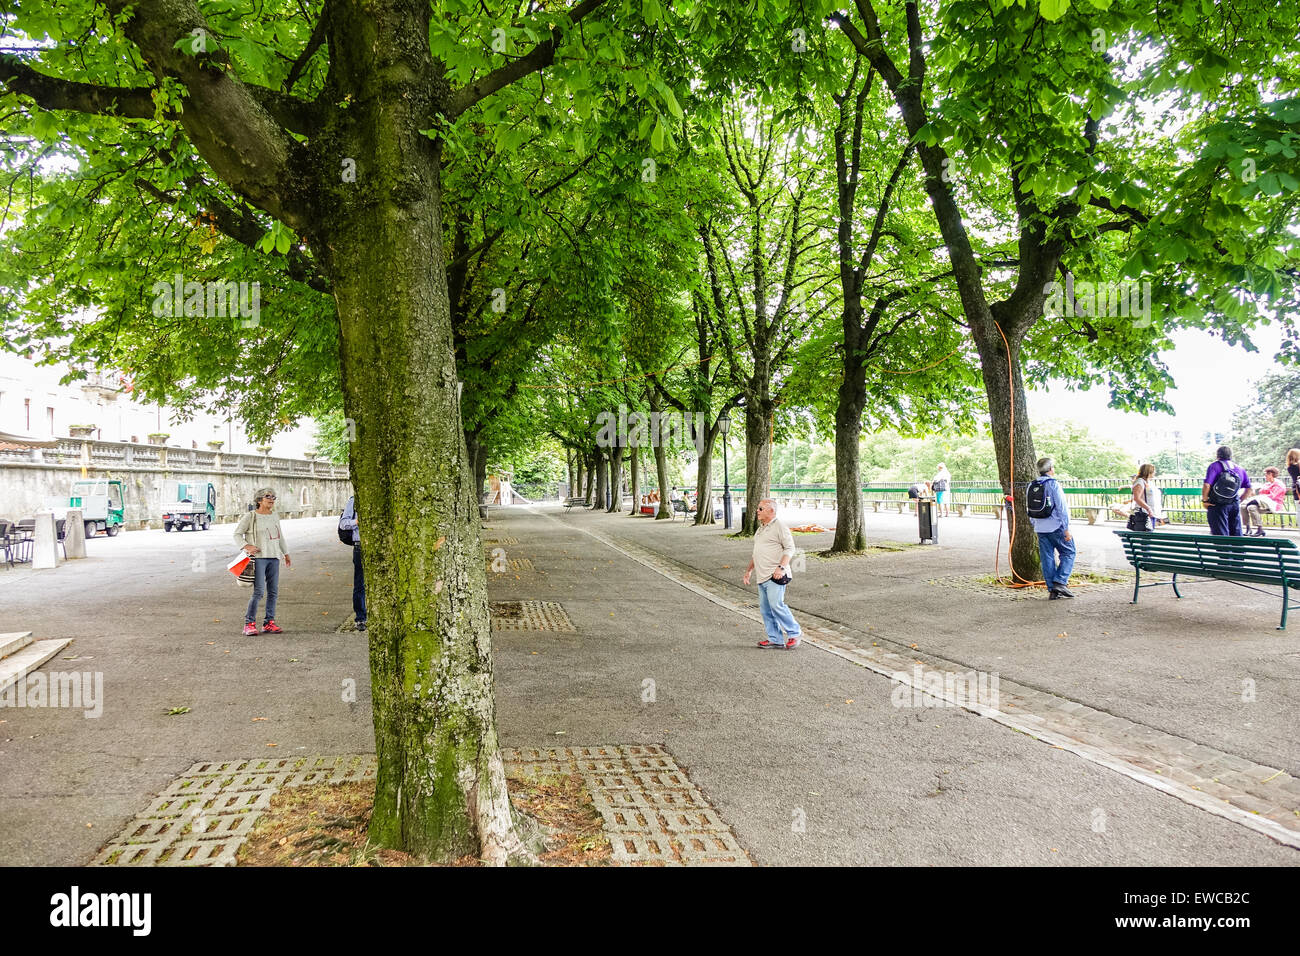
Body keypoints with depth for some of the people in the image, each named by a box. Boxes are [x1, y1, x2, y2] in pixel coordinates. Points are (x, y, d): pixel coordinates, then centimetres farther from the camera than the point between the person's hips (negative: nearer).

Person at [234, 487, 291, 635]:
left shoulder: (275, 517, 16)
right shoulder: (250, 516, -1)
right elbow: (237, 534, 0)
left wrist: (286, 555, 25)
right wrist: (246, 546, -15)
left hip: (274, 557, 6)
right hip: (258, 557, -6)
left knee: (273, 591, 4)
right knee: (259, 591, -13)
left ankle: (269, 623, 11)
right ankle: (249, 623, -5)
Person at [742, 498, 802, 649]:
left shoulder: (779, 527, -7)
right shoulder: (760, 529, 21)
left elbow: (790, 548, -13)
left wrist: (781, 567, -24)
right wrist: (748, 570, 24)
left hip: (775, 576, -9)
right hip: (762, 577, 9)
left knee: (776, 605, -15)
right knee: (765, 609, 8)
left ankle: (794, 633, 1)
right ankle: (775, 639, 14)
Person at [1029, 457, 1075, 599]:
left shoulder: (1032, 486, 10)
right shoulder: (1053, 484, -10)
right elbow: (1061, 508, -13)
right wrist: (1066, 529, -11)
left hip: (1041, 529, 6)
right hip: (1056, 527, -6)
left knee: (1047, 558, 7)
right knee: (1068, 553, 7)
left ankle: (1052, 589, 7)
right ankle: (1060, 582, -5)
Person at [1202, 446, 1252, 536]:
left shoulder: (1214, 466, -5)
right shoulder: (1240, 469, 12)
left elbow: (1207, 485, -18)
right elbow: (1249, 489, 12)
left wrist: (1205, 500, -6)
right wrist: (1239, 501, 18)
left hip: (1217, 506, -5)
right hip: (1235, 506, 5)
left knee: (1221, 535, -3)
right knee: (1236, 536, 14)